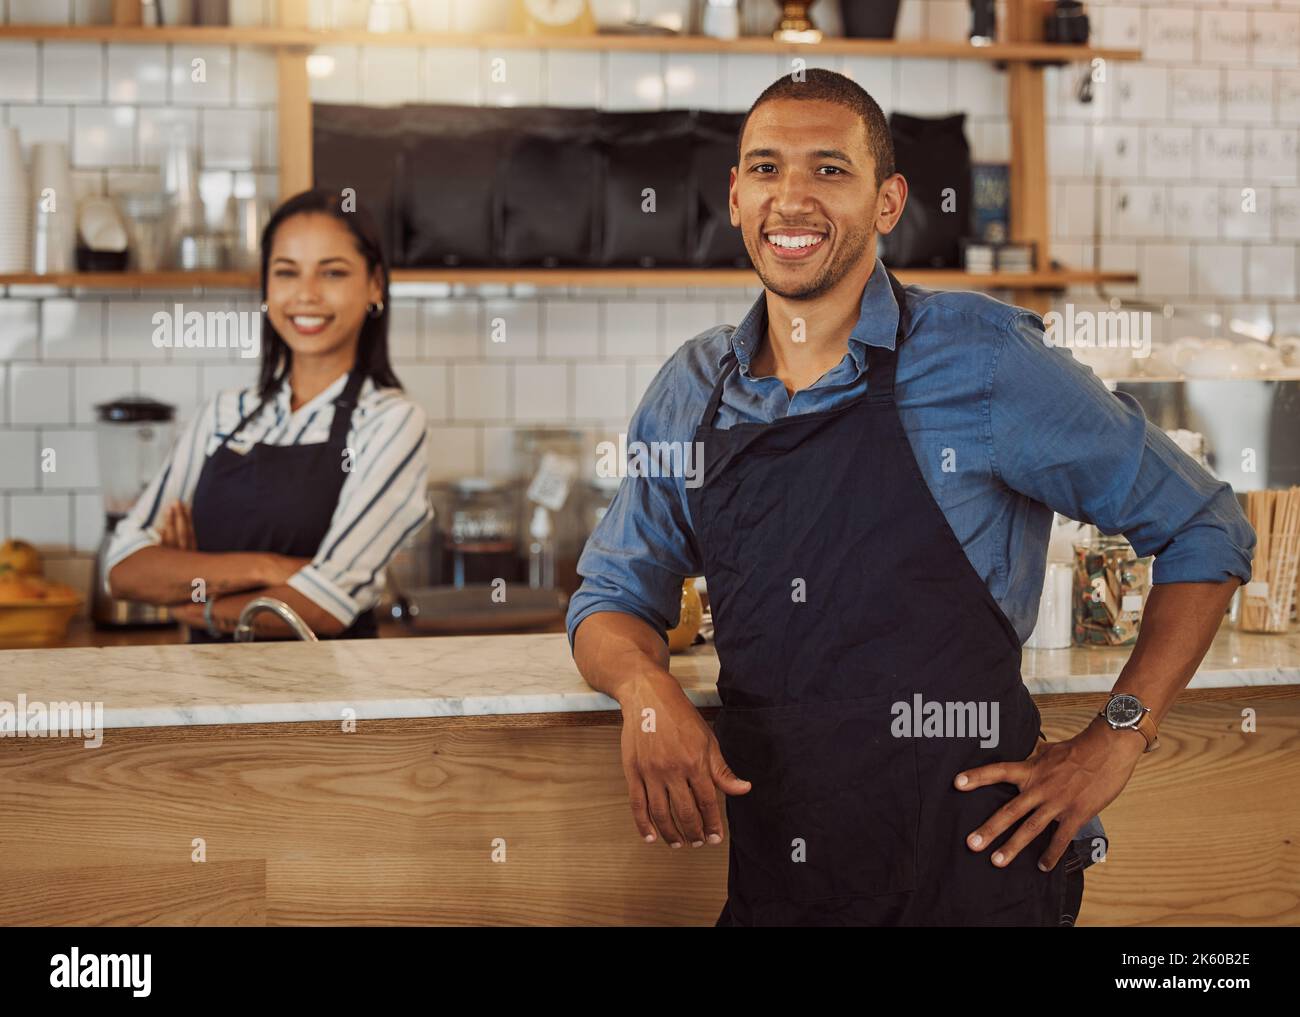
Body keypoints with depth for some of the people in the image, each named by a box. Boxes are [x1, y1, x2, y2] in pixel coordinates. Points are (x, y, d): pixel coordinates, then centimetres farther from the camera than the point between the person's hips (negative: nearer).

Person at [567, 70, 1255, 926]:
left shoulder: (986, 360, -8)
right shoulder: (691, 391, 4)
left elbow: (1205, 531, -1)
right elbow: (611, 598, 11)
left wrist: (1115, 743, -8)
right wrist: (646, 686, -12)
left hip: (965, 877, -4)